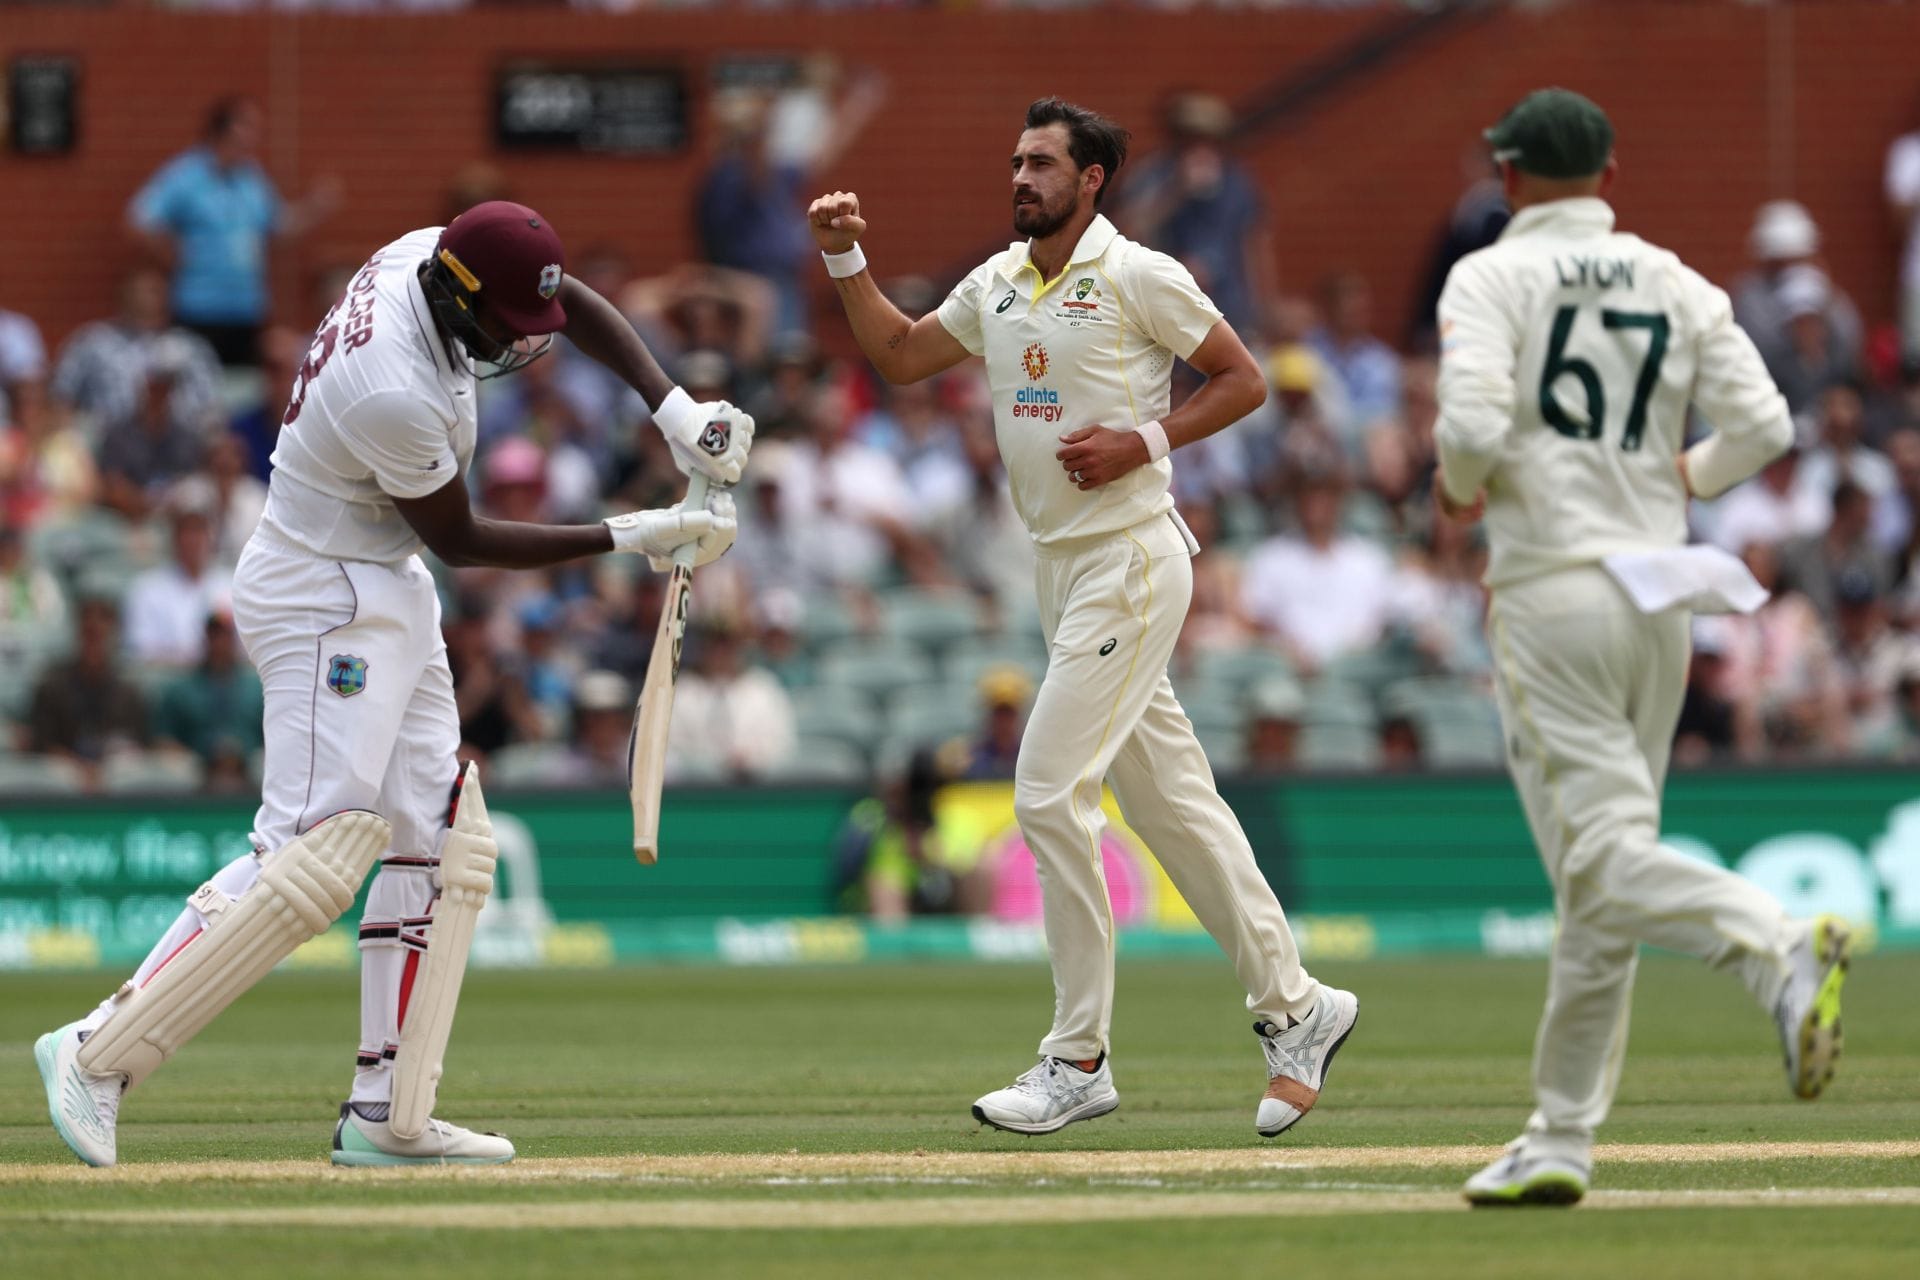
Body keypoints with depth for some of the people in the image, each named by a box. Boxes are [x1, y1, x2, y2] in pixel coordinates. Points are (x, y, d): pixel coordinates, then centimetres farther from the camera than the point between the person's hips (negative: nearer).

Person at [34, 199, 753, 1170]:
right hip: (325, 604, -10)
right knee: (316, 849, -18)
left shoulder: (429, 257, -6)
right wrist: (628, 539, -12)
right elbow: (460, 541, -16)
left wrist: (675, 410, -4)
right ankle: (98, 1053, -15)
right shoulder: (395, 393, -30)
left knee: (439, 842, 8)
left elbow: (579, 308, 10)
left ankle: (386, 1115, 8)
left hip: (387, 595, 10)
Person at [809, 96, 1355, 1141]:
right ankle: (1293, 1008, 18)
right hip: (1061, 571, 8)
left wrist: (1143, 441, -16)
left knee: (1050, 791, -12)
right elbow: (898, 356, 21)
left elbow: (1244, 380, -6)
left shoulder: (1136, 278, -9)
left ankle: (1077, 1060, -7)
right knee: (1171, 801, 10)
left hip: (1131, 557, -8)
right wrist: (844, 260, 8)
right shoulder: (996, 285, 12)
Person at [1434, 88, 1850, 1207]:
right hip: (1660, 593, 6)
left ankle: (1785, 947, -40)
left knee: (1606, 855, -13)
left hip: (1551, 590, -6)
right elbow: (1765, 424, 0)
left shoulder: (1492, 279, -3)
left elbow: (1474, 426, -18)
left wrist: (1458, 487, 4)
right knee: (1599, 878, 11)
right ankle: (1563, 1140, 14)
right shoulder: (1677, 285, 10)